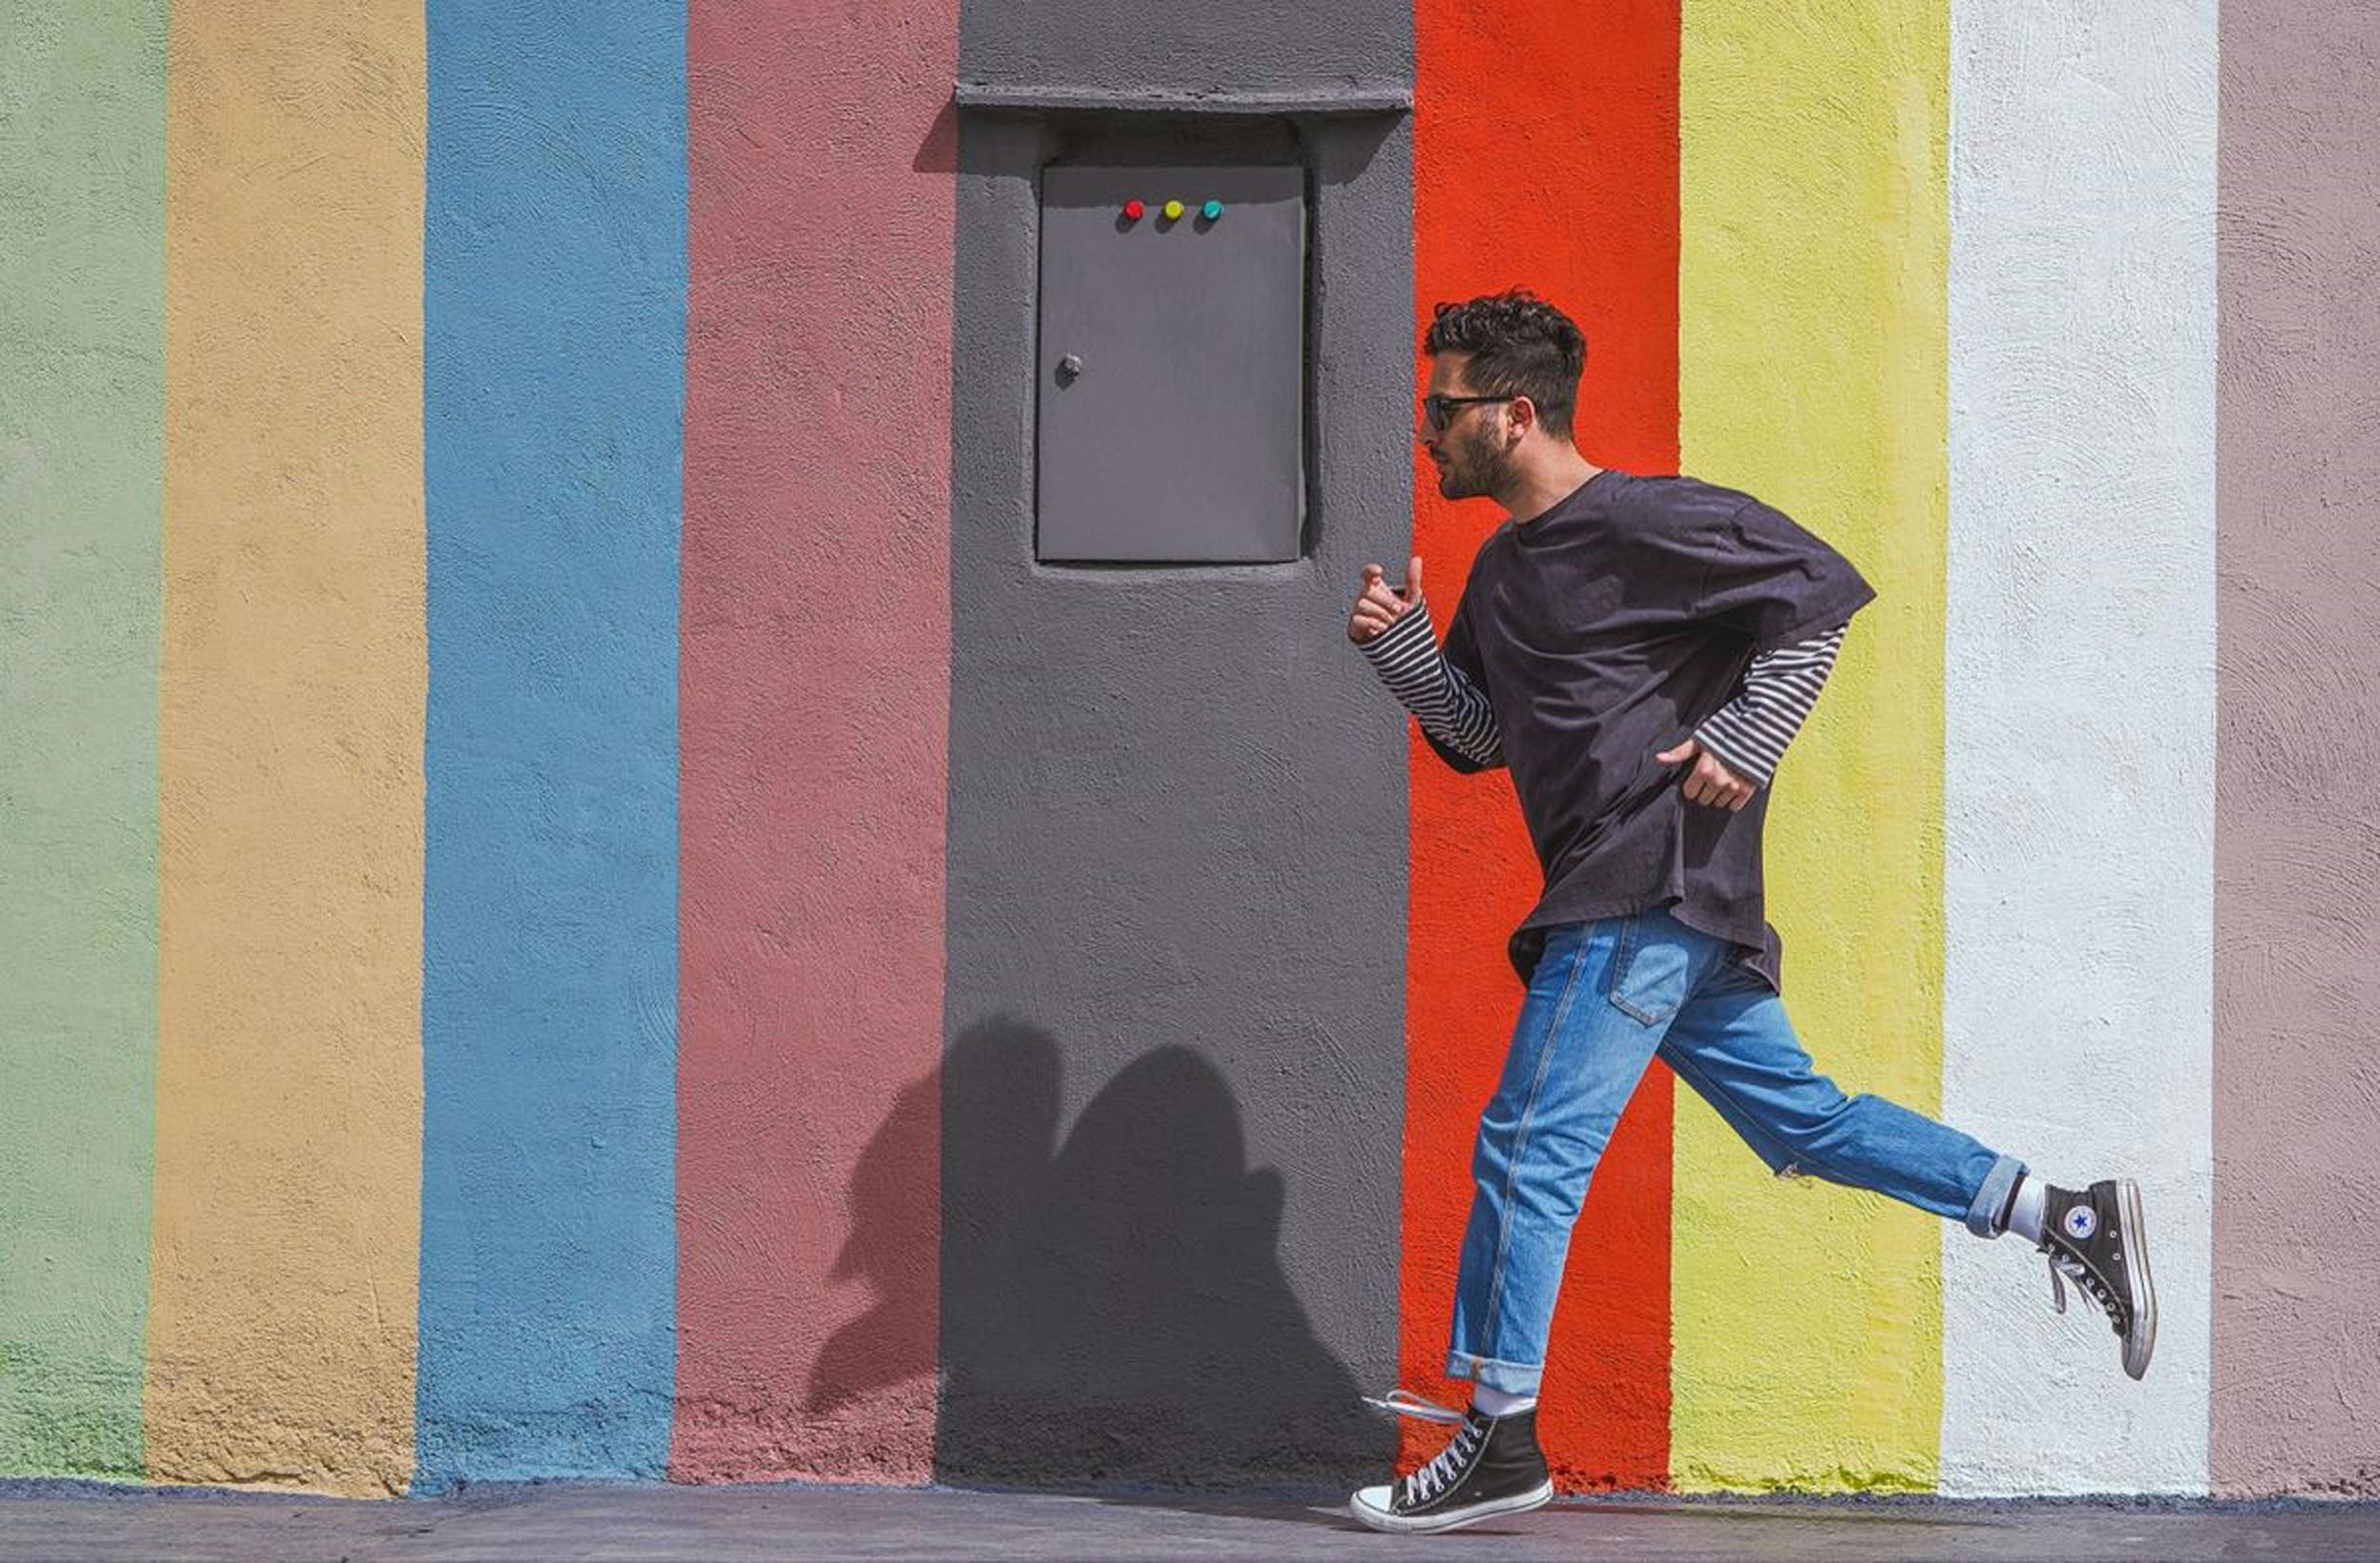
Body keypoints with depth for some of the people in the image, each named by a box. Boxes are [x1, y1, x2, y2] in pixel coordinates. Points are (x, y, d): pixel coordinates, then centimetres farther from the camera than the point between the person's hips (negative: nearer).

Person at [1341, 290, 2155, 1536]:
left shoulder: (1640, 523, -12)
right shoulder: (1502, 569, 17)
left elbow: (1821, 592, -12)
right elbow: (1479, 734, 20)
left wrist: (1743, 743, -17)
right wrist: (1398, 645, 4)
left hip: (1650, 889, -10)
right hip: (1635, 907, 10)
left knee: (1528, 1151, -8)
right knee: (1803, 1120, 14)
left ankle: (1498, 1443, -1)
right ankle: (2072, 1219, 18)